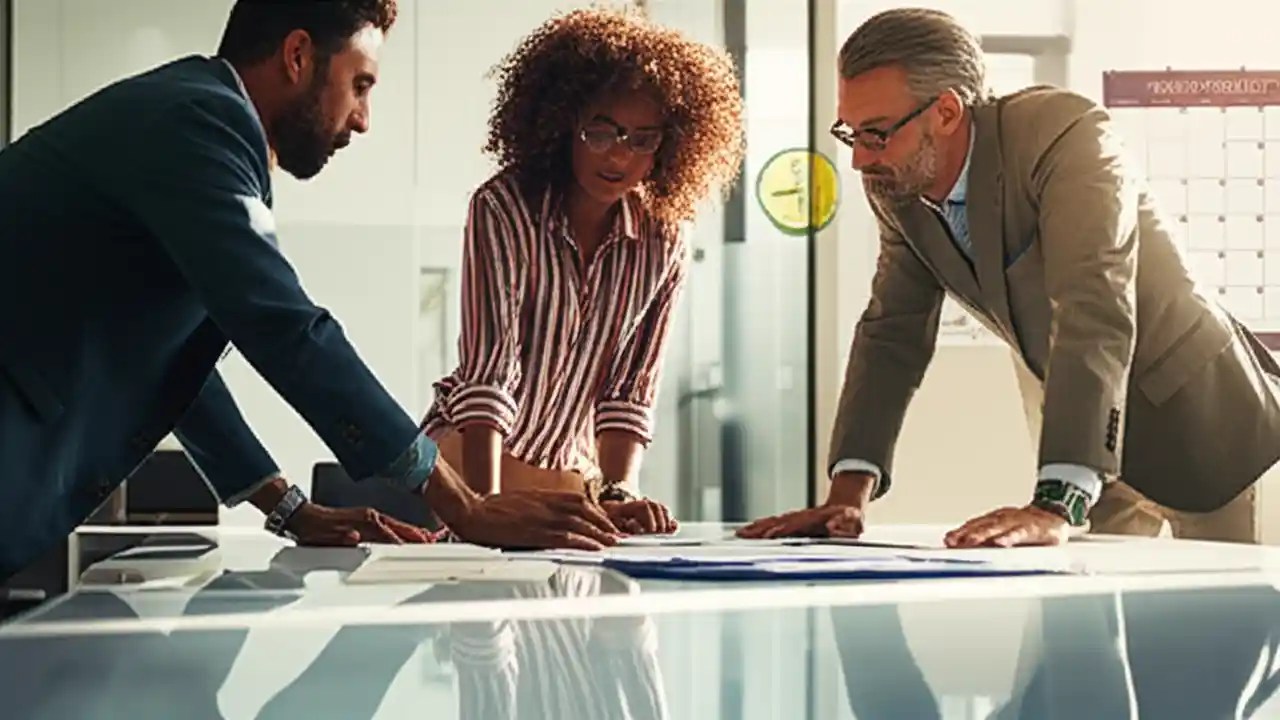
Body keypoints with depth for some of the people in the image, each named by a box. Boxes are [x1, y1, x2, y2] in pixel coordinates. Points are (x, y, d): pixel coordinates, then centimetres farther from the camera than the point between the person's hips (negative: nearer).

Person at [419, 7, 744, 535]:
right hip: (472, 466, -4)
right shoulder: (503, 209, -15)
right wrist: (485, 507, -31)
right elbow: (487, 371, -22)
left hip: (574, 479, 4)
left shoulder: (663, 247, -2)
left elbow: (629, 393, 0)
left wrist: (616, 496, -15)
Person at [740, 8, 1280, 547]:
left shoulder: (1065, 133, -30)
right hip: (1077, 426, 6)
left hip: (1201, 422, -5)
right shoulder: (897, 185, -9)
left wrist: (1054, 508, -48)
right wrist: (847, 495, -14)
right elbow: (892, 332, -3)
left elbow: (1095, 317, -39)